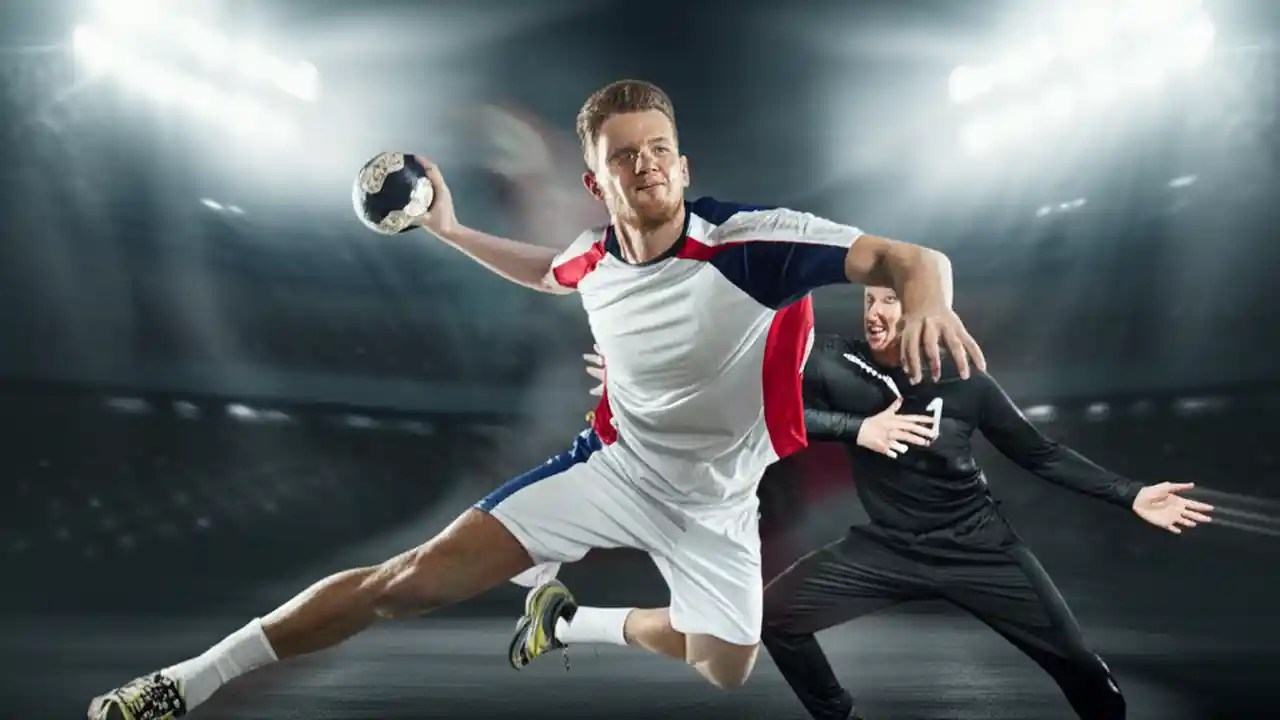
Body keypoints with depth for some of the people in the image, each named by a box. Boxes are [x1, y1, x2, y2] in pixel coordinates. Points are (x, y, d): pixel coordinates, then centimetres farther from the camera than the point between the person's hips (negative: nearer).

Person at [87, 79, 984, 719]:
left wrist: (925, 296, -52)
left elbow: (905, 258, -29)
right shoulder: (592, 261, -9)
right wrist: (450, 230, 9)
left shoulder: (751, 241, -26)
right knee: (415, 579, -10)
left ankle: (571, 620, 36)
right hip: (618, 467, 1)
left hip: (717, 506, -1)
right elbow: (546, 272, 17)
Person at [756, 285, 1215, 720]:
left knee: (1075, 663, -1)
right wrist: (855, 428, -24)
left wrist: (1131, 495, -6)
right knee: (775, 613, -10)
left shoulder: (965, 381, -11)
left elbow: (1040, 454, -1)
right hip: (889, 547, 1)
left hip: (978, 547, -1)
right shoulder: (837, 363, -12)